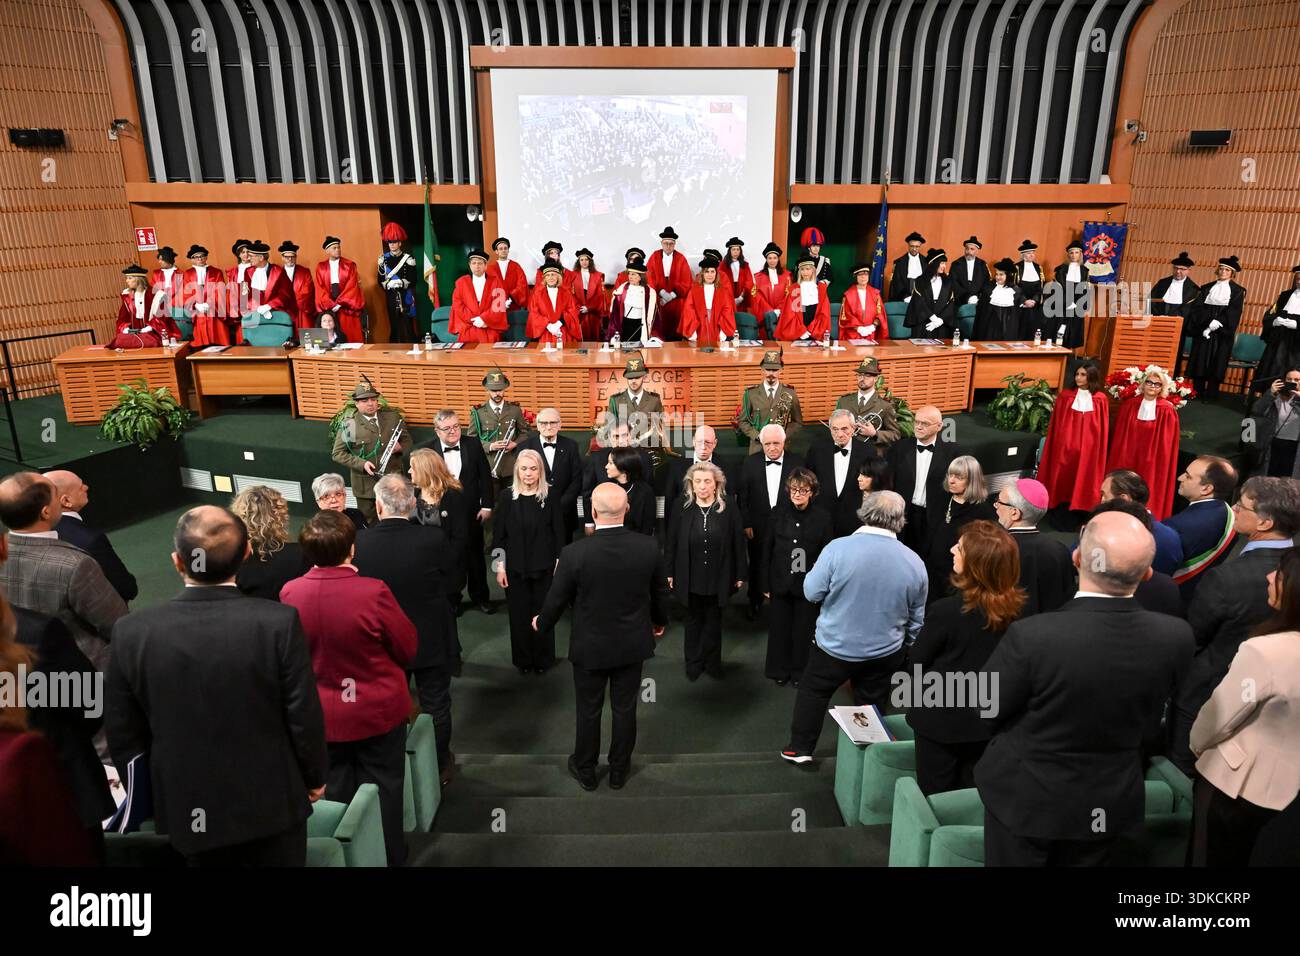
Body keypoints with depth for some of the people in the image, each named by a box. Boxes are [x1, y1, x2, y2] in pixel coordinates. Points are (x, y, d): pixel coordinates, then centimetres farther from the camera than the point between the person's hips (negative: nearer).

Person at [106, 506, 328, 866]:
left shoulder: (132, 632, -15)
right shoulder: (278, 622, -22)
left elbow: (122, 732, -4)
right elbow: (304, 715, -14)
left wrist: (152, 793, 13)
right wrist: (314, 777, 4)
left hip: (188, 808, 2)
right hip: (271, 802, -2)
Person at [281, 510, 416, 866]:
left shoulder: (290, 593, -14)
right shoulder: (373, 592, -25)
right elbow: (409, 649, -13)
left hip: (322, 716, 3)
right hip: (377, 712, -3)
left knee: (336, 794, 20)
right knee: (381, 792, 16)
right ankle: (388, 857, 32)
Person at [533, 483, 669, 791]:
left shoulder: (574, 553, -25)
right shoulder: (648, 547, -16)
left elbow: (557, 600, -11)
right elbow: (659, 592, 0)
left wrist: (541, 623, 11)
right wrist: (659, 621, 21)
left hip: (590, 647, -2)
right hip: (632, 645, 2)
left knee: (588, 711, 18)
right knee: (625, 709, 19)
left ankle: (585, 770, 38)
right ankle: (619, 770, 37)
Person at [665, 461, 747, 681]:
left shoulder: (729, 506, -11)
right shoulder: (681, 506, -9)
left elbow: (738, 541, -7)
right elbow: (671, 540, -3)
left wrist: (741, 574, -5)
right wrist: (669, 572, -2)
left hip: (718, 578, 0)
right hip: (690, 578, 1)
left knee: (714, 622, 17)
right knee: (693, 621, 17)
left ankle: (712, 663, 33)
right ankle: (693, 663, 33)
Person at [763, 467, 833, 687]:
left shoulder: (822, 517, -7)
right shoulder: (778, 512, -4)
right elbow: (767, 550, -1)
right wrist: (766, 583, -1)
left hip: (808, 585, -1)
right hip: (781, 583, 1)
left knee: (803, 631, 11)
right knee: (779, 628, 11)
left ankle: (800, 671, 31)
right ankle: (779, 669, 31)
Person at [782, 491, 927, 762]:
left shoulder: (838, 548, -22)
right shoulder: (914, 562, -10)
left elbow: (812, 593, -14)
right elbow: (916, 619, 2)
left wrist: (814, 572, 6)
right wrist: (905, 645, 19)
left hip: (835, 645, -2)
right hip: (885, 652, 2)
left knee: (813, 692, 19)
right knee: (871, 705, 19)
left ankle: (800, 748, 29)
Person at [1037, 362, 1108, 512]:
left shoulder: (1100, 400, -1)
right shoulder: (1065, 396, -1)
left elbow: (1102, 428, 4)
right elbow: (1055, 423, 2)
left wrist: (1099, 448, 4)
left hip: (1088, 447, 0)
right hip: (1065, 445, 0)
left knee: (1083, 477, 7)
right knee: (1062, 476, 7)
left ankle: (1079, 504, 18)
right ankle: (1058, 500, 18)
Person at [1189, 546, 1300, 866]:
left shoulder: (1265, 651, -31)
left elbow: (1218, 714, -18)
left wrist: (1196, 744, 3)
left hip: (1234, 778, -6)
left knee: (1208, 857, 15)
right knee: (1236, 858, 26)